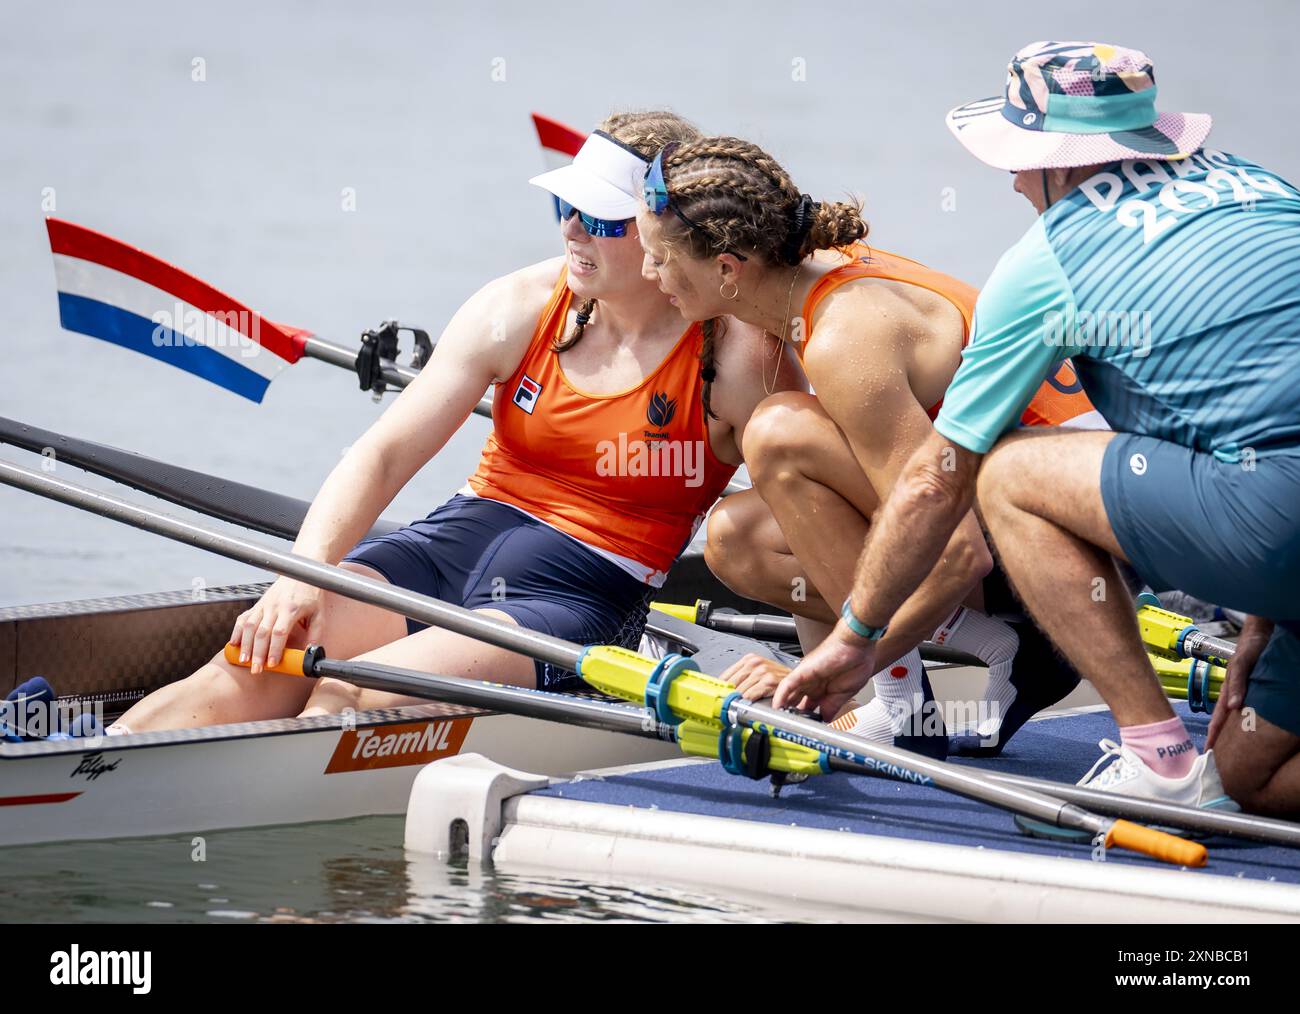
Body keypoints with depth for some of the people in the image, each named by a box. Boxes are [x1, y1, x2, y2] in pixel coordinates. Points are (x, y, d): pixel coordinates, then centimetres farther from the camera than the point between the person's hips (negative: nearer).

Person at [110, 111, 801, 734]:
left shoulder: (737, 359, -8)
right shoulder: (518, 308, 2)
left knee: (344, 697, -29)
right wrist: (303, 572, -17)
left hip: (578, 595, -4)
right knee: (249, 670, -21)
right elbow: (385, 453, -1)